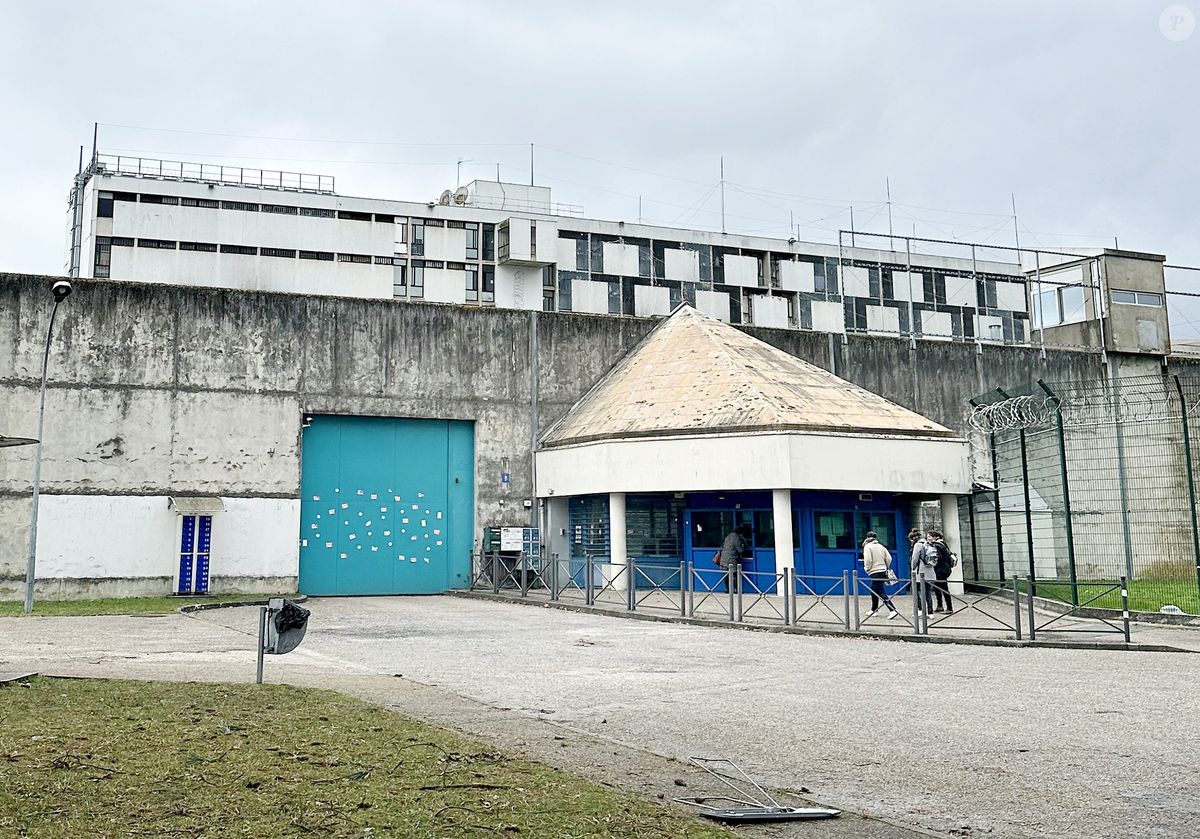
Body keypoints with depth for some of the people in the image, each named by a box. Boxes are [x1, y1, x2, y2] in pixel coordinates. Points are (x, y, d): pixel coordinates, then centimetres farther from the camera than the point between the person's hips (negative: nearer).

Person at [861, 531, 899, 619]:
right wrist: (886, 567, 19)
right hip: (883, 571, 8)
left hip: (875, 572, -8)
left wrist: (867, 569, -1)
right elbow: (889, 558, 7)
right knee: (873, 590, 22)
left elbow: (868, 560, -16)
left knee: (881, 592, -9)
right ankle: (874, 610, 31)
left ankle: (892, 610, -19)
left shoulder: (867, 547, -7)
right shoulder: (881, 546, 11)